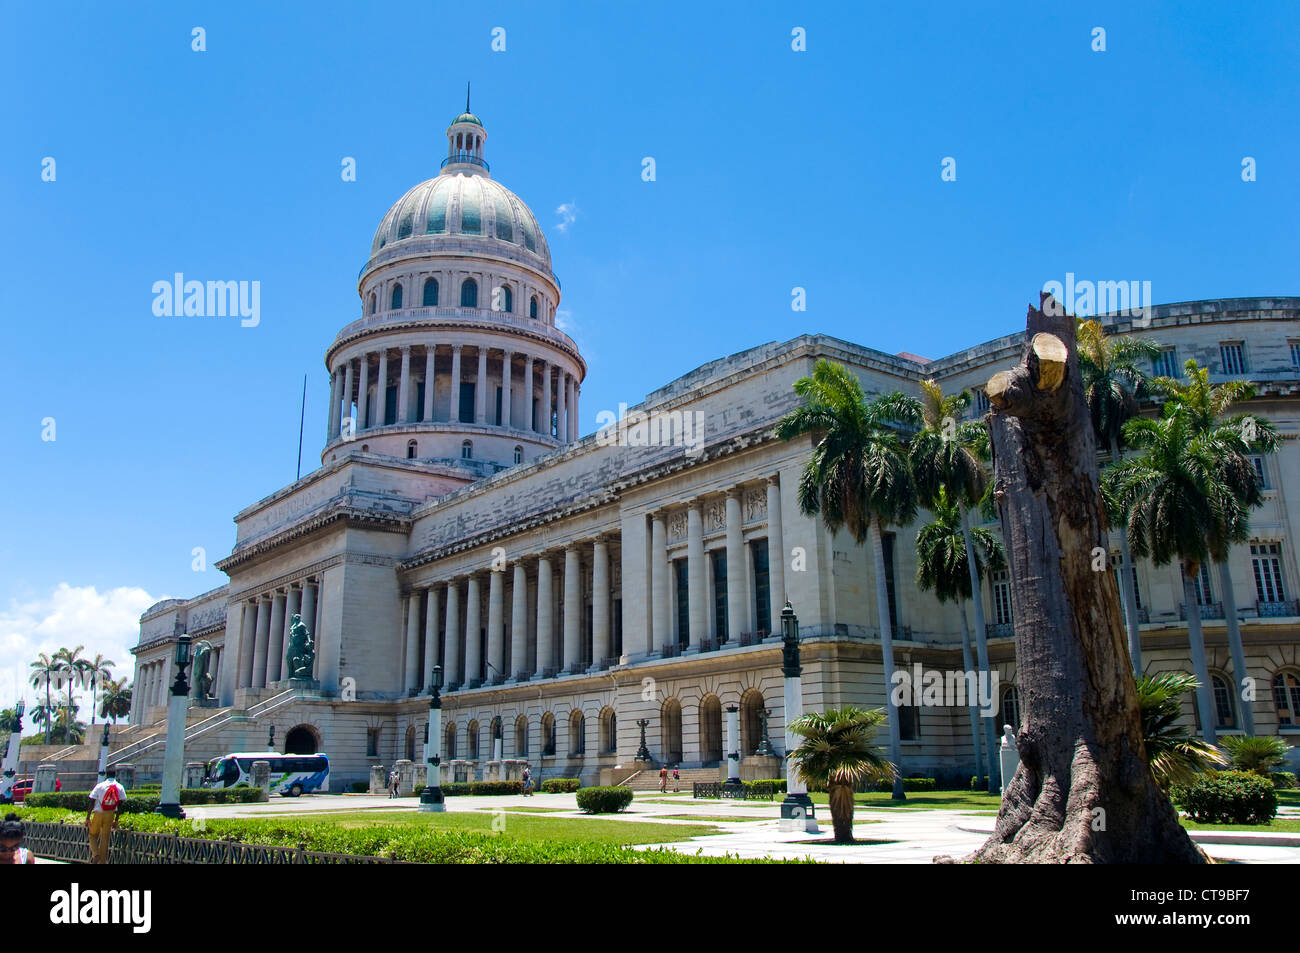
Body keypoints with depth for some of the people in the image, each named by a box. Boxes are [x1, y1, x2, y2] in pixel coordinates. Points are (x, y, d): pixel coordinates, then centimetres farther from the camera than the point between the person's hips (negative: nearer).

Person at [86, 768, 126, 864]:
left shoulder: (99, 786, 0)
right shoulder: (120, 788, 5)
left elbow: (92, 803, -3)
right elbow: (120, 805, 3)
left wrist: (88, 818, 1)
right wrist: (116, 820, 8)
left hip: (98, 814, -1)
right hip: (110, 815, 1)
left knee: (93, 835, 14)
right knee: (105, 839, 8)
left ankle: (95, 854, -9)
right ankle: (102, 861, 8)